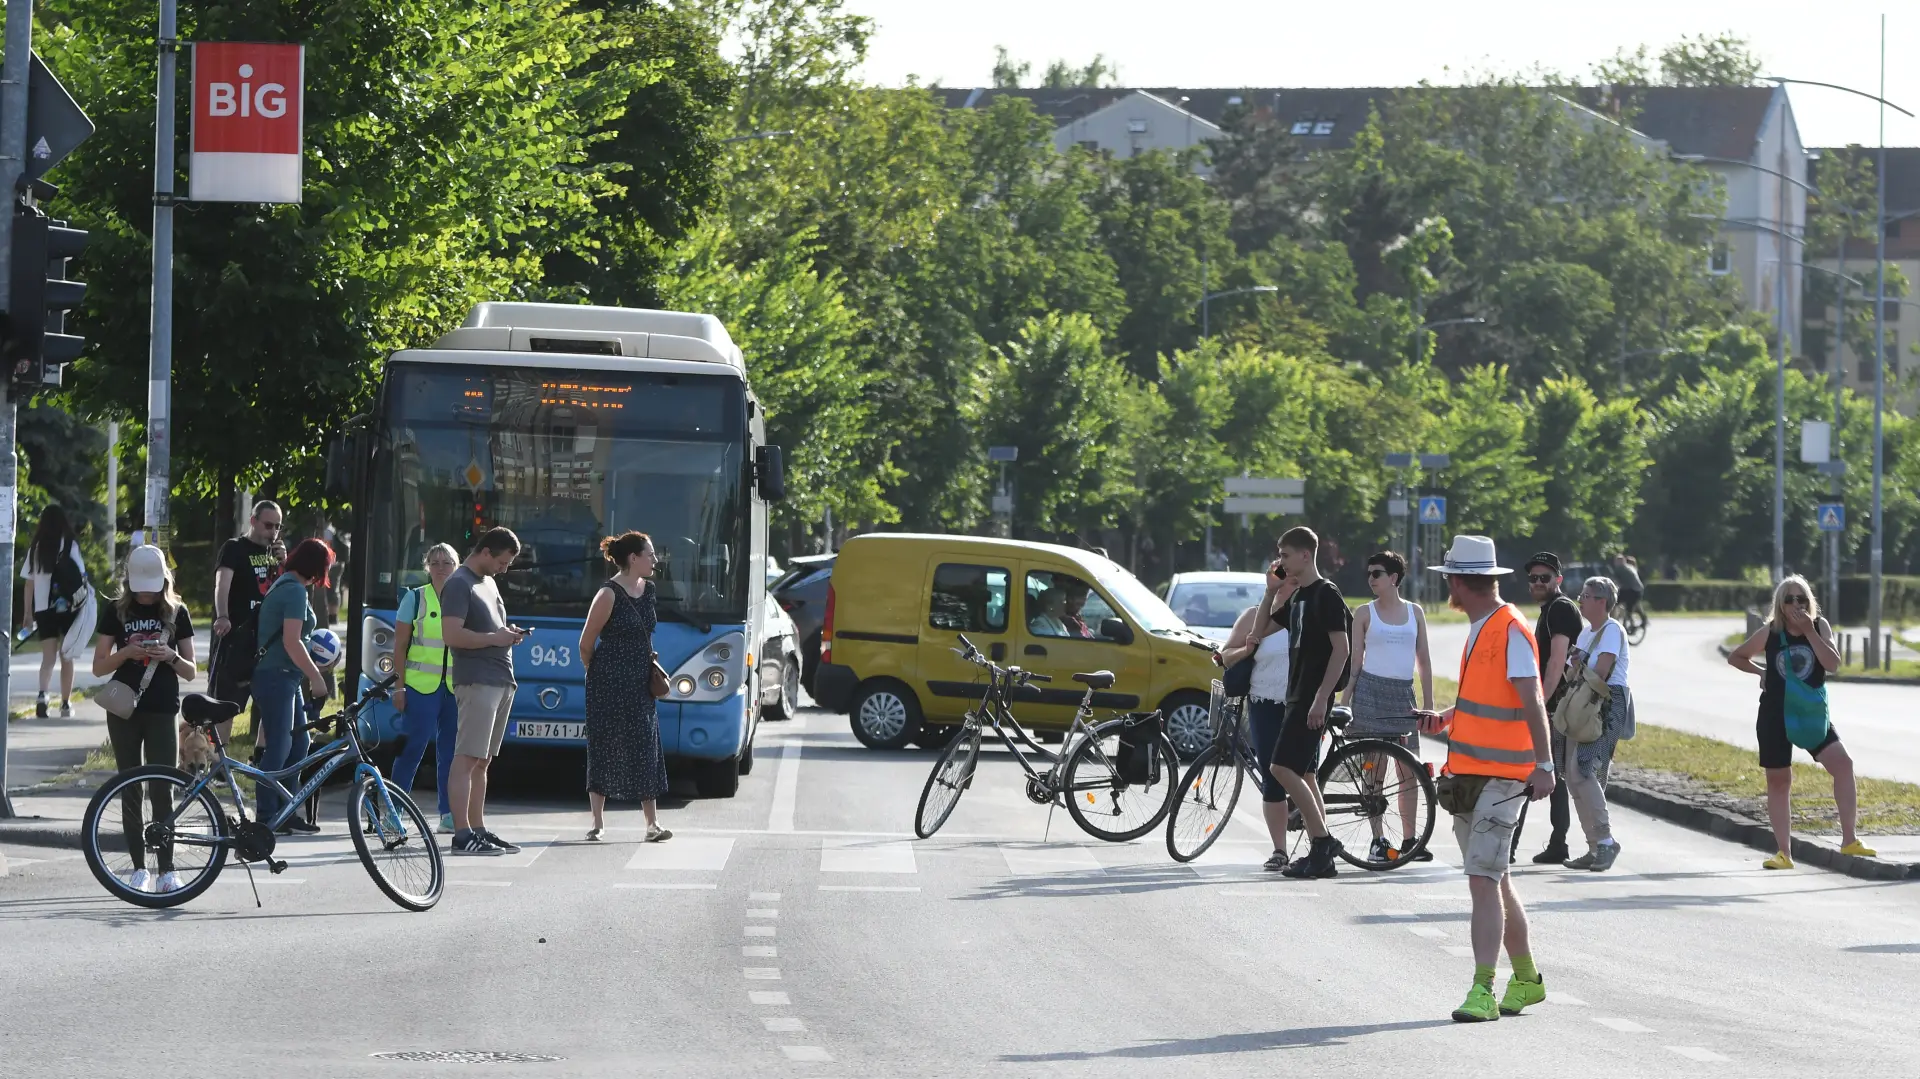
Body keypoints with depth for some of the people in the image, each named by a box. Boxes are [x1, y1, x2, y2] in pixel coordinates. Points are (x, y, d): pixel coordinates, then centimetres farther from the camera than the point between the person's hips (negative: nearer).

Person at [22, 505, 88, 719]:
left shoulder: (35, 549, 4)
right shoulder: (70, 545, -3)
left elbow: (29, 583, 4)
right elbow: (80, 577, -7)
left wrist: (29, 613, 10)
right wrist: (85, 602, 3)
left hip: (43, 609, 2)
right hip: (68, 607, -2)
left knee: (48, 657, 3)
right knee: (66, 657, 10)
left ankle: (42, 695, -22)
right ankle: (66, 704, 14)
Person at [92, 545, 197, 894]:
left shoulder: (176, 612, 5)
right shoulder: (117, 611, 4)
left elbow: (190, 671, 6)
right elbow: (99, 666, 3)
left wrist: (170, 656, -14)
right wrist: (126, 652, -15)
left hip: (162, 711, -1)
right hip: (124, 710, 1)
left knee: (162, 790, -5)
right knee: (130, 790, 2)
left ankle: (166, 869, -2)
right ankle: (139, 867, 7)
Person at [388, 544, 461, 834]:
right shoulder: (415, 598, 4)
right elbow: (400, 644, 2)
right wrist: (399, 686, -5)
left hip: (456, 687, 3)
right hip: (421, 685, -3)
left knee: (450, 749, 4)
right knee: (414, 746, -8)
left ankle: (448, 814, 9)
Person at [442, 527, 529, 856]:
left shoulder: (488, 583, 21)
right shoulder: (459, 584, -9)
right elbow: (452, 634, -19)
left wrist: (509, 634, 11)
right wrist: (495, 638, -14)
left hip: (501, 681, 10)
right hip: (476, 681, -10)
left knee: (483, 761, 12)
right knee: (467, 758, -11)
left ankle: (478, 830, 15)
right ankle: (463, 835, -15)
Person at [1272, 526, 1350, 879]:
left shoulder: (1326, 595, -11)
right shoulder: (1297, 597, 16)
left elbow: (1341, 648, -18)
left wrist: (1322, 697, -22)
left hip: (1313, 697, -10)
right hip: (1297, 695, 10)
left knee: (1283, 767, -16)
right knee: (1303, 773, 9)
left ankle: (1322, 843, -13)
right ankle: (1321, 853, 10)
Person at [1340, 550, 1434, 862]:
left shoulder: (1414, 612, 10)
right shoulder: (1365, 613, 4)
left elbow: (1424, 660, 12)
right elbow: (1354, 660, 4)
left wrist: (1429, 704, 8)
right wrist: (1343, 702, -4)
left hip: (1403, 695, 2)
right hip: (1371, 690, -2)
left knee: (1409, 771, -1)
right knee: (1375, 768, -3)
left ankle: (1410, 840, 5)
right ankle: (1378, 841, -1)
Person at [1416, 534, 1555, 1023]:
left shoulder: (1511, 631, -14)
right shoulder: (1480, 629, 17)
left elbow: (1532, 703, -20)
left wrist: (1544, 764, -27)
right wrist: (1446, 719, 12)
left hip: (1500, 777, -10)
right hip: (1468, 774, 10)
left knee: (1483, 879, -15)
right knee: (1495, 882, 15)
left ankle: (1483, 991, -18)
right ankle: (1526, 979, 26)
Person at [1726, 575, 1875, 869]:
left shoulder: (1820, 626, -3)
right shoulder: (1769, 633, -3)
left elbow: (1833, 664, -17)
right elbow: (1736, 657, 11)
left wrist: (1809, 632, -21)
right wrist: (1763, 672, 0)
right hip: (1776, 716, 0)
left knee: (1842, 763, -18)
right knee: (1778, 781, 5)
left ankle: (1849, 840, -13)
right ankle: (1784, 853, 13)